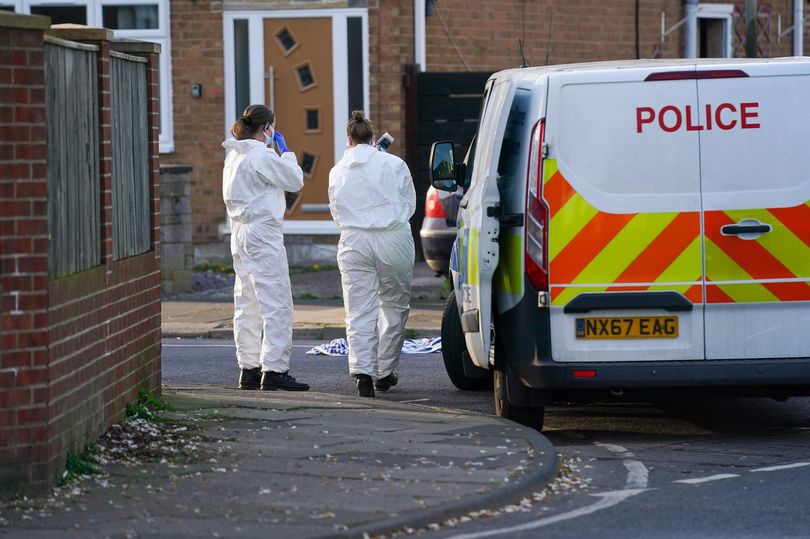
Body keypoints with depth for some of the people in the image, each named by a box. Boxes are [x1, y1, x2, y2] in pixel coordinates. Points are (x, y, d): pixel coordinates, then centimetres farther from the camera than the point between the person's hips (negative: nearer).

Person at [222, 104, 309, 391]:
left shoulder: (234, 155, 12)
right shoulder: (261, 156, -15)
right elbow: (295, 181, -7)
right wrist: (286, 151, 5)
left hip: (240, 234, 10)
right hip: (263, 235, -10)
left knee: (247, 304, 11)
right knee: (276, 305, -7)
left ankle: (249, 369, 14)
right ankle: (274, 370, -10)